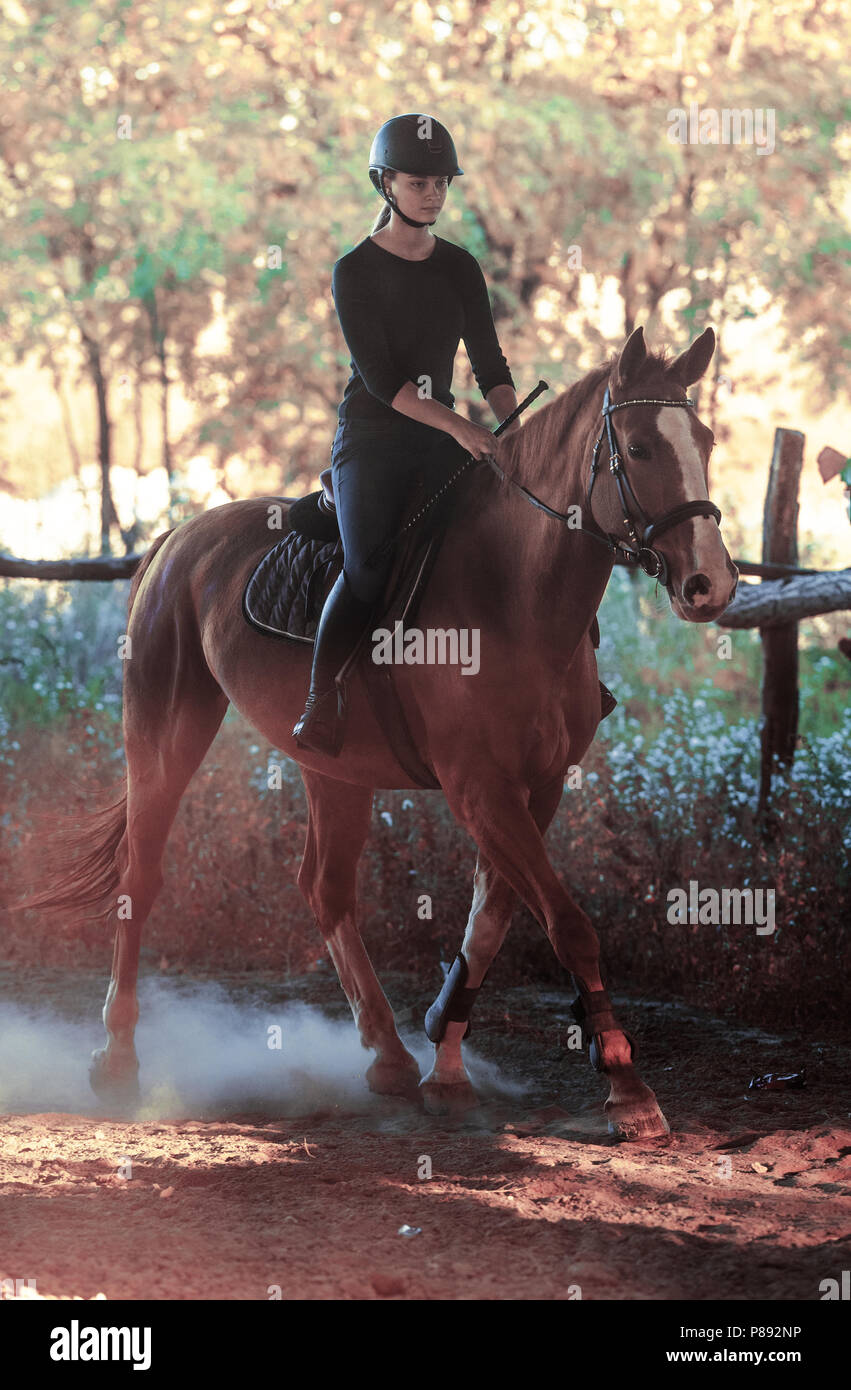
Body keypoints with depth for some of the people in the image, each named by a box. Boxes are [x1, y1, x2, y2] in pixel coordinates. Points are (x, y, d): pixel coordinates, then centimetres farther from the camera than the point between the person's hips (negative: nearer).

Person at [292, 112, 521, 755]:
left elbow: (489, 361, 9)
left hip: (442, 439, 5)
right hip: (372, 437, -5)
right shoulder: (356, 272, -6)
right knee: (367, 571, -22)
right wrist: (459, 426, -23)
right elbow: (379, 377, -14)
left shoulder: (460, 268, 9)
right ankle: (320, 706, -21)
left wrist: (513, 430, -8)